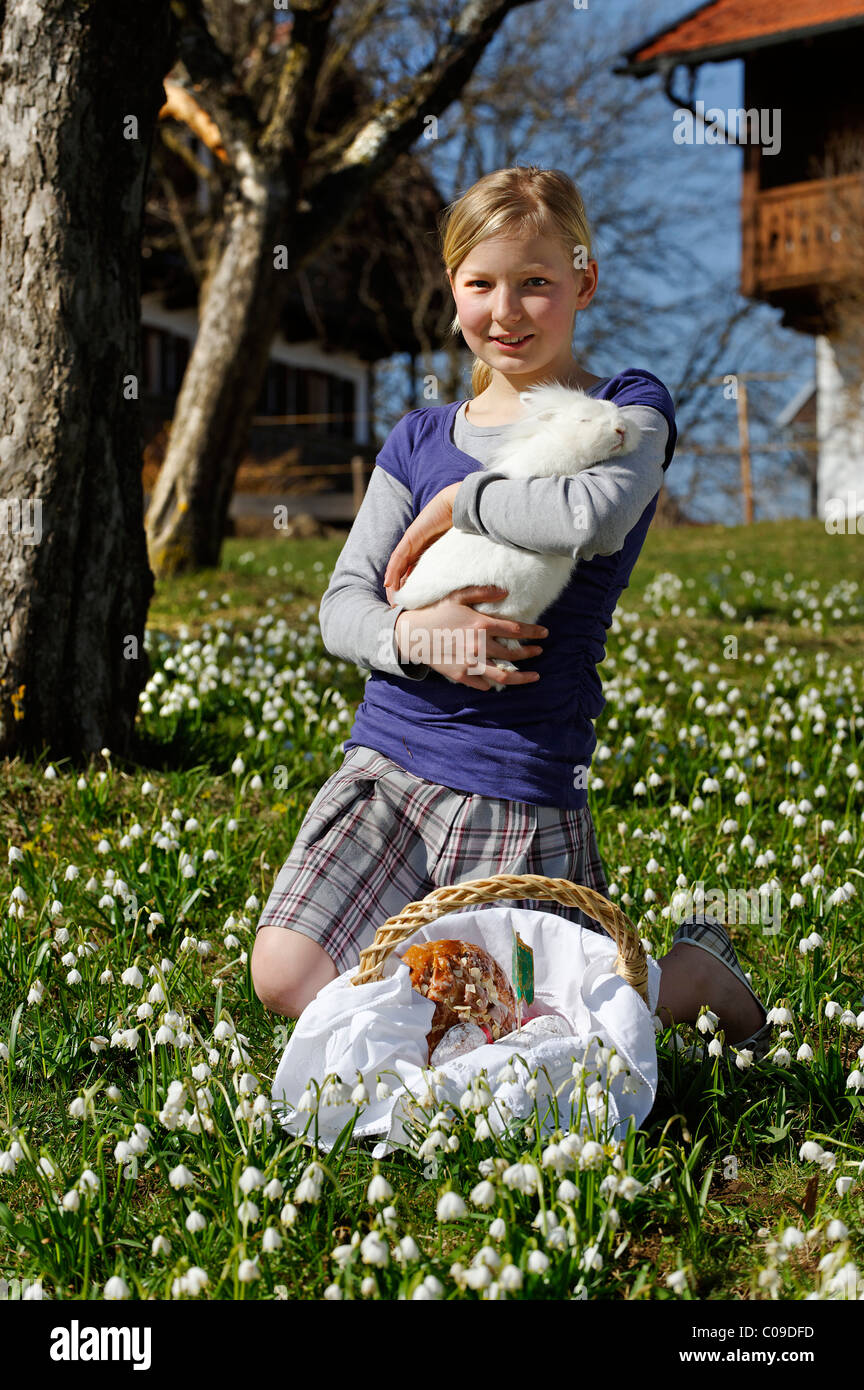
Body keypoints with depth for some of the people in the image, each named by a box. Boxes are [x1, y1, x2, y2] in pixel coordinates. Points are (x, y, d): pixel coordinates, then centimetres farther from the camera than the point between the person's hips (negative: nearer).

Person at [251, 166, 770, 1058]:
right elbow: (341, 606, 6)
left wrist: (454, 503, -11)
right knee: (287, 977, -9)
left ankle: (700, 970, 24)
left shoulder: (629, 411, -2)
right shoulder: (421, 439, 11)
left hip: (521, 784, -4)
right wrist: (412, 634, -17)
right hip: (388, 755, 5)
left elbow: (593, 516, -27)